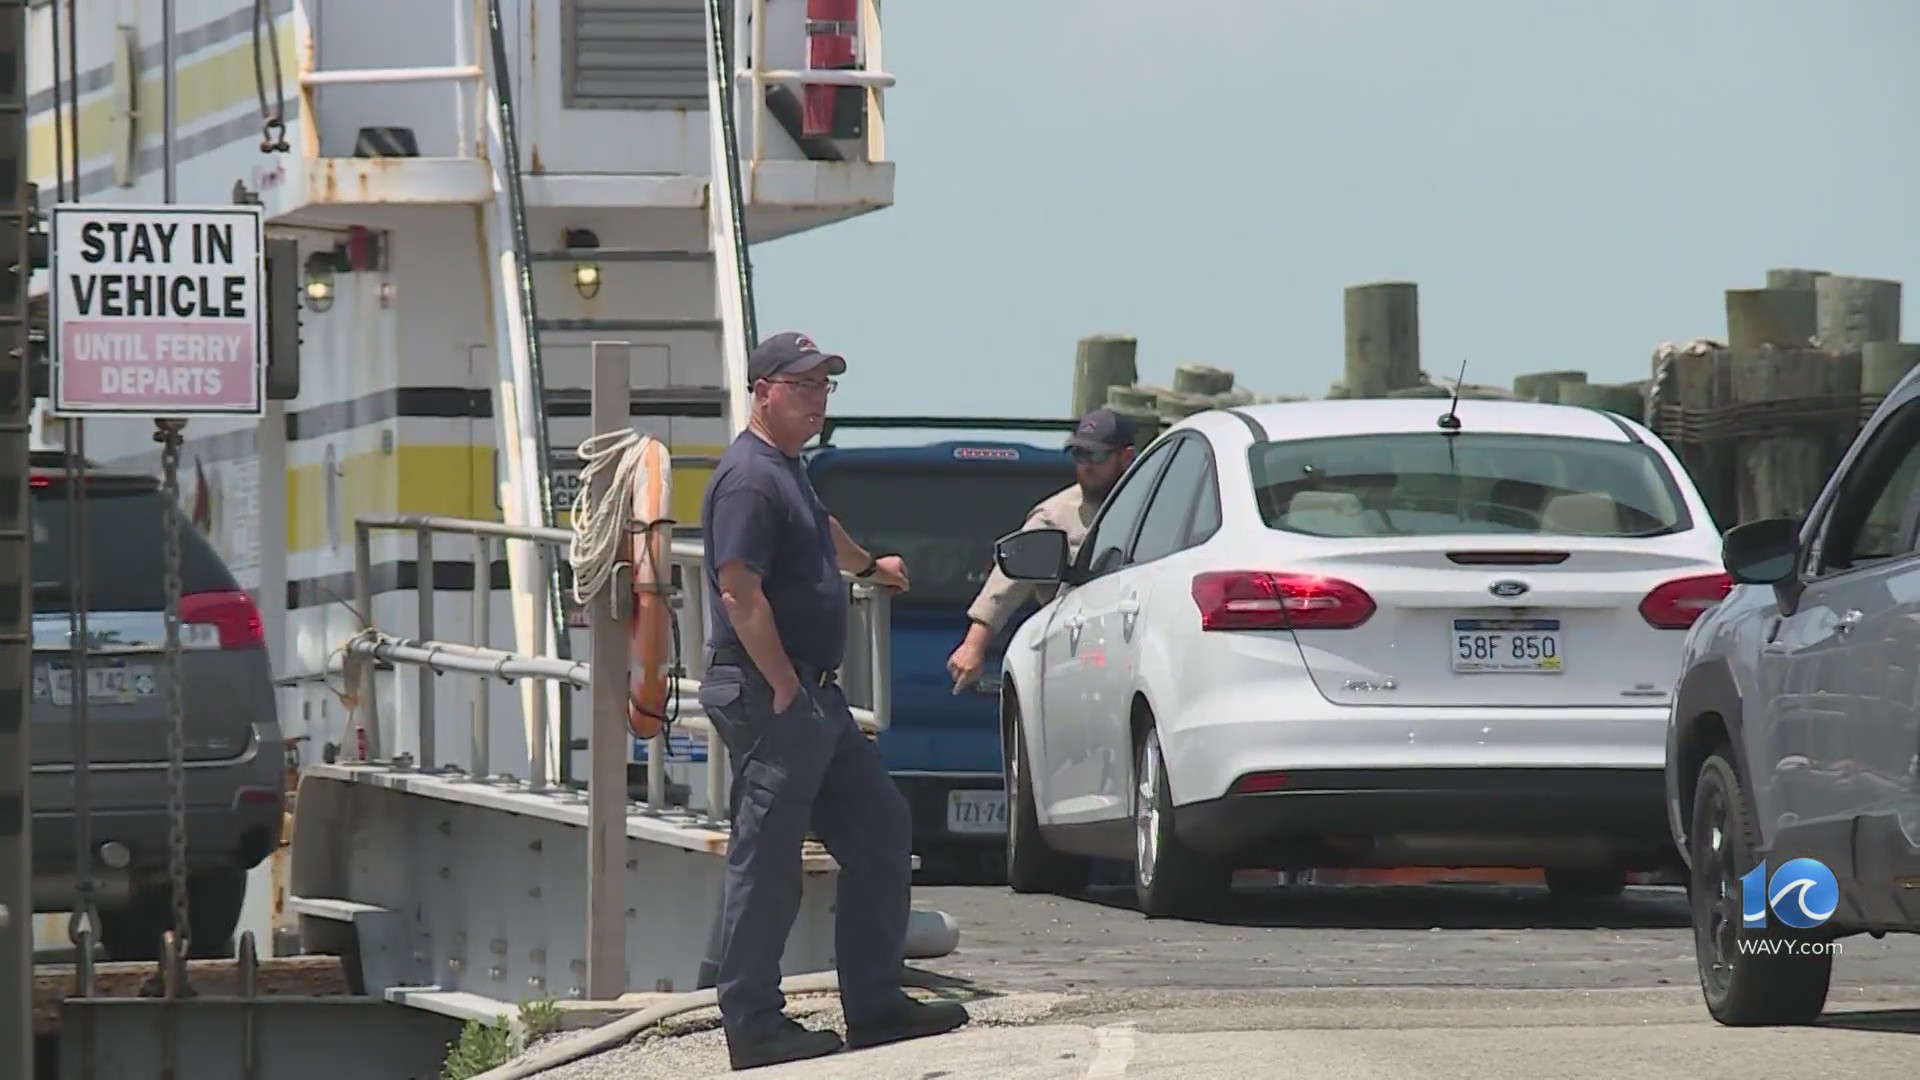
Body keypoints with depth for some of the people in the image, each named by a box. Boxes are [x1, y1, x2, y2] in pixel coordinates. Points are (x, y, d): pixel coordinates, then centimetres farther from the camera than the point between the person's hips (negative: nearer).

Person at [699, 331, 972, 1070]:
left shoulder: (787, 473, 18)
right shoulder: (749, 477, -15)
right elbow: (739, 591, -23)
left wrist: (867, 566, 61)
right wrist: (785, 689, -21)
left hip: (814, 696, 11)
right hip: (767, 695, -11)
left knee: (880, 832, 11)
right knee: (765, 864, -5)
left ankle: (876, 1007, 14)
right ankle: (754, 1028, 0)